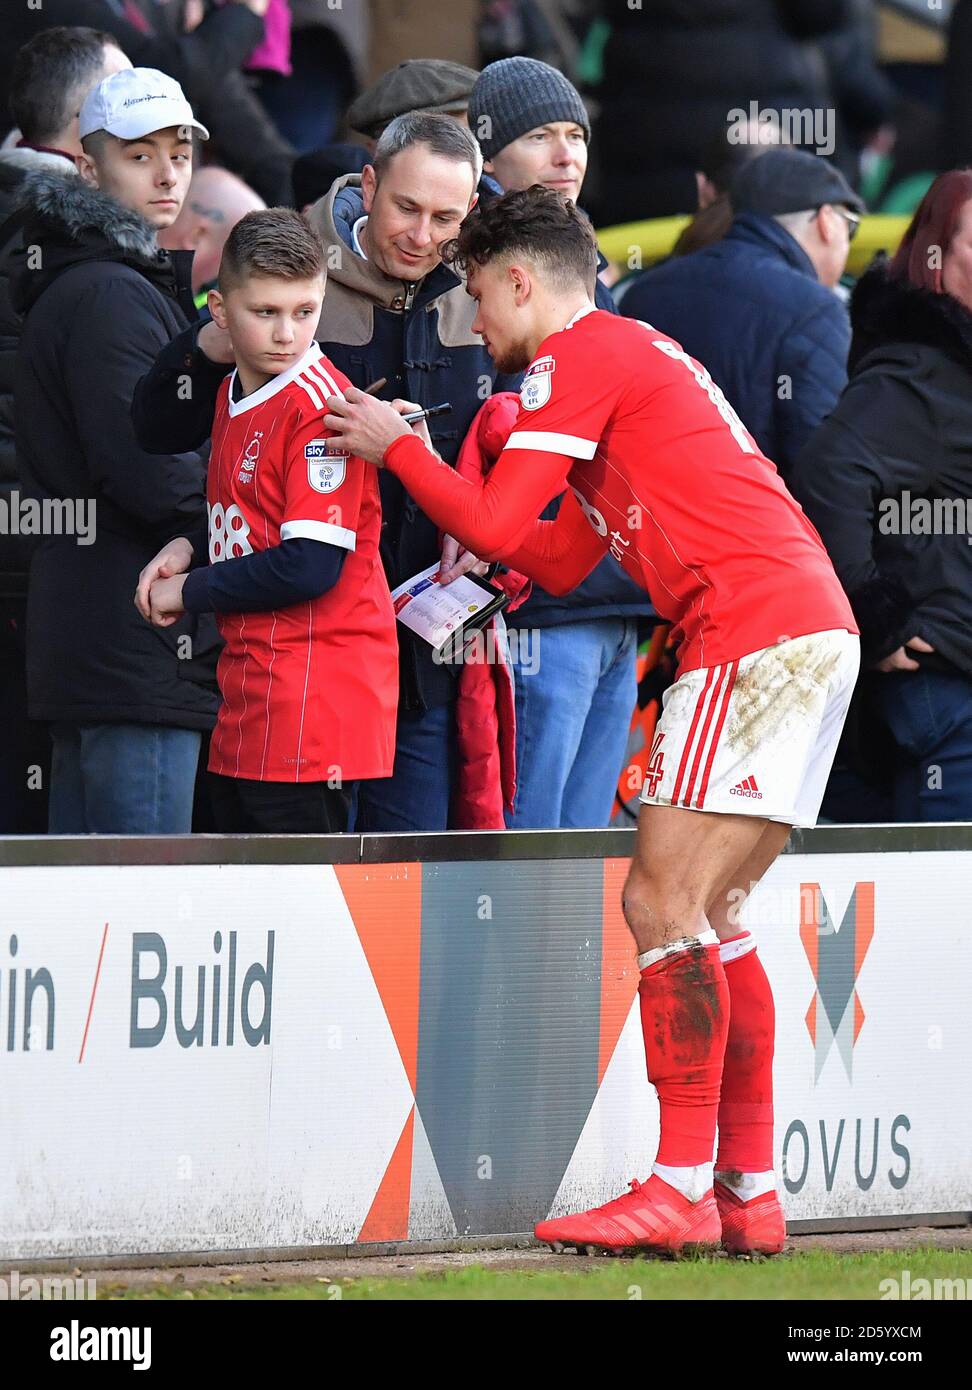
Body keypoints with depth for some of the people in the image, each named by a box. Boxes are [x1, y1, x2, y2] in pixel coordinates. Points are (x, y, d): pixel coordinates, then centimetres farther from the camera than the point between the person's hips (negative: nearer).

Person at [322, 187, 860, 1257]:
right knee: (708, 918, 12)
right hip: (814, 628, 10)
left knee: (663, 904, -10)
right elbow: (560, 563, 28)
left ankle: (683, 1190, -14)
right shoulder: (638, 355, 27)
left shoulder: (577, 356, -3)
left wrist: (394, 448, 6)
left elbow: (496, 528, -8)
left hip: (753, 634, -10)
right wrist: (429, 464, 25)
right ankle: (749, 1194, 10)